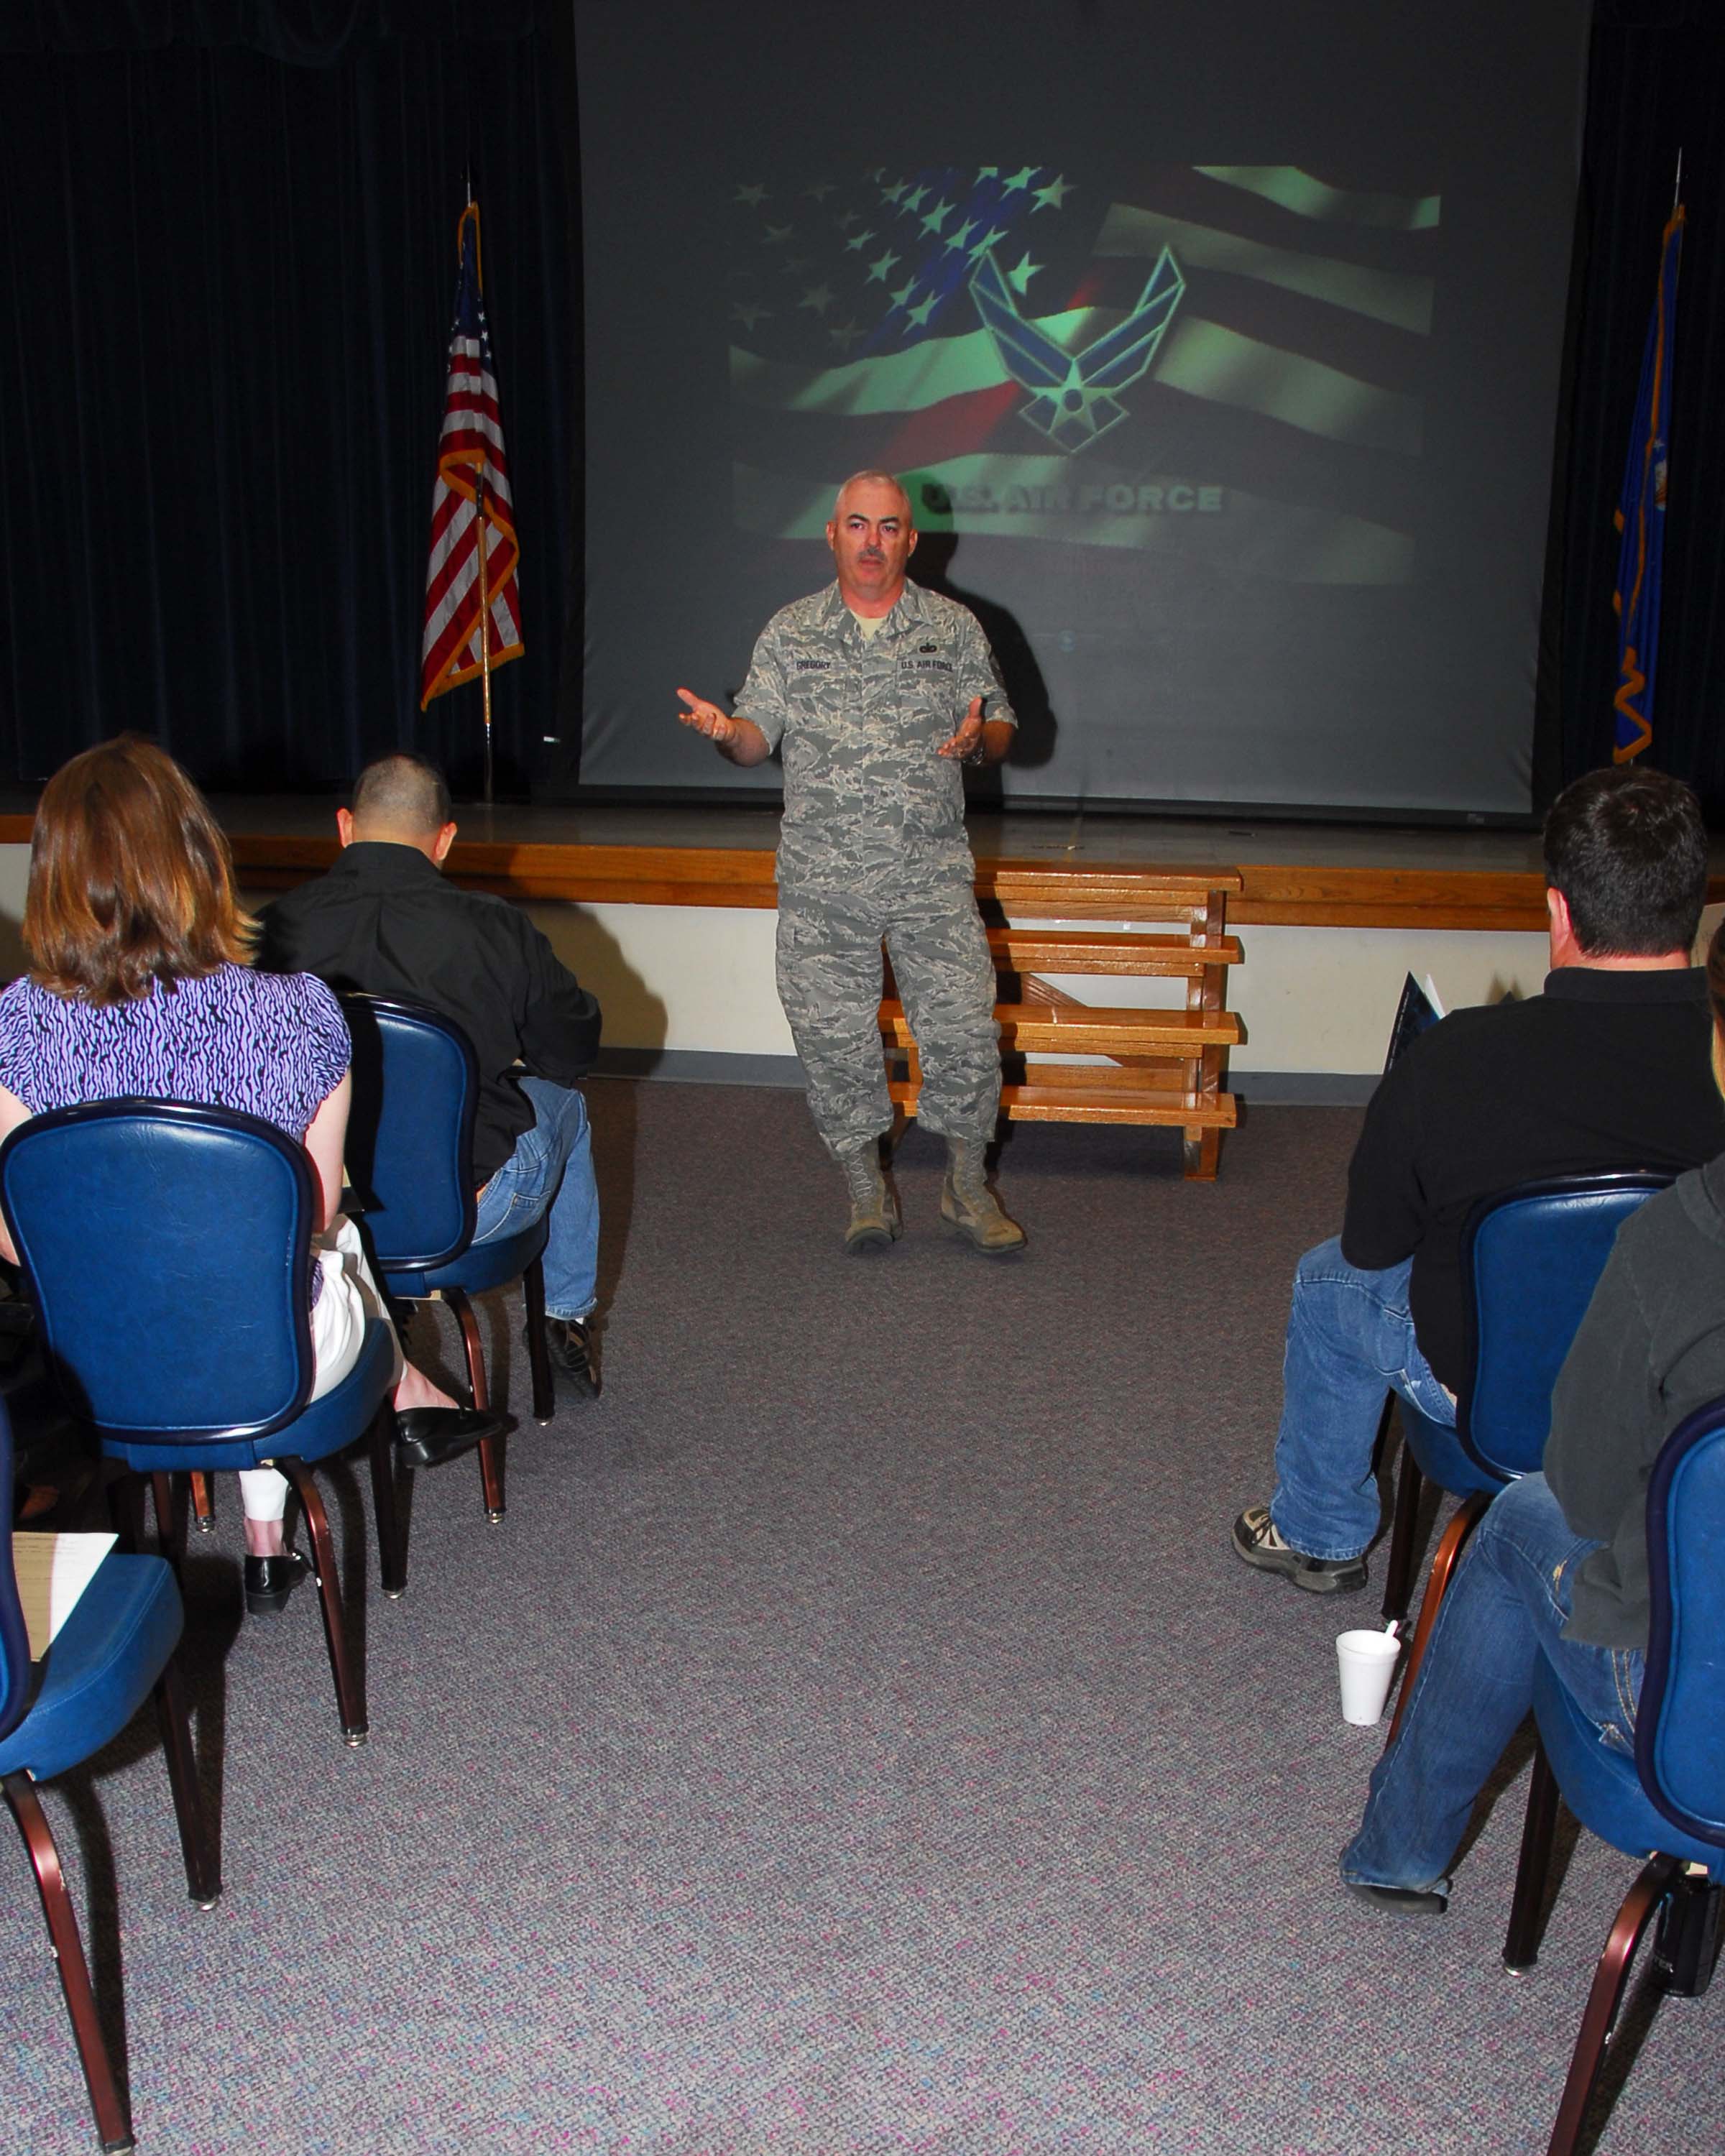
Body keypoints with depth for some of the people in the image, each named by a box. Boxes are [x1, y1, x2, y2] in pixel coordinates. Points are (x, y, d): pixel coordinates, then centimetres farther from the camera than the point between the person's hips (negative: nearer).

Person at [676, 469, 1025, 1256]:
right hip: (822, 882, 1)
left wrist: (979, 737, -14)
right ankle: (867, 1192, 20)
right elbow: (757, 738, 7)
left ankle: (966, 1187, 17)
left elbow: (1001, 730, 9)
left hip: (932, 875, 0)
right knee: (832, 1037, 3)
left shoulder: (954, 627, 7)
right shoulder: (789, 632, 8)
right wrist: (722, 730, -16)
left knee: (964, 1028, -3)